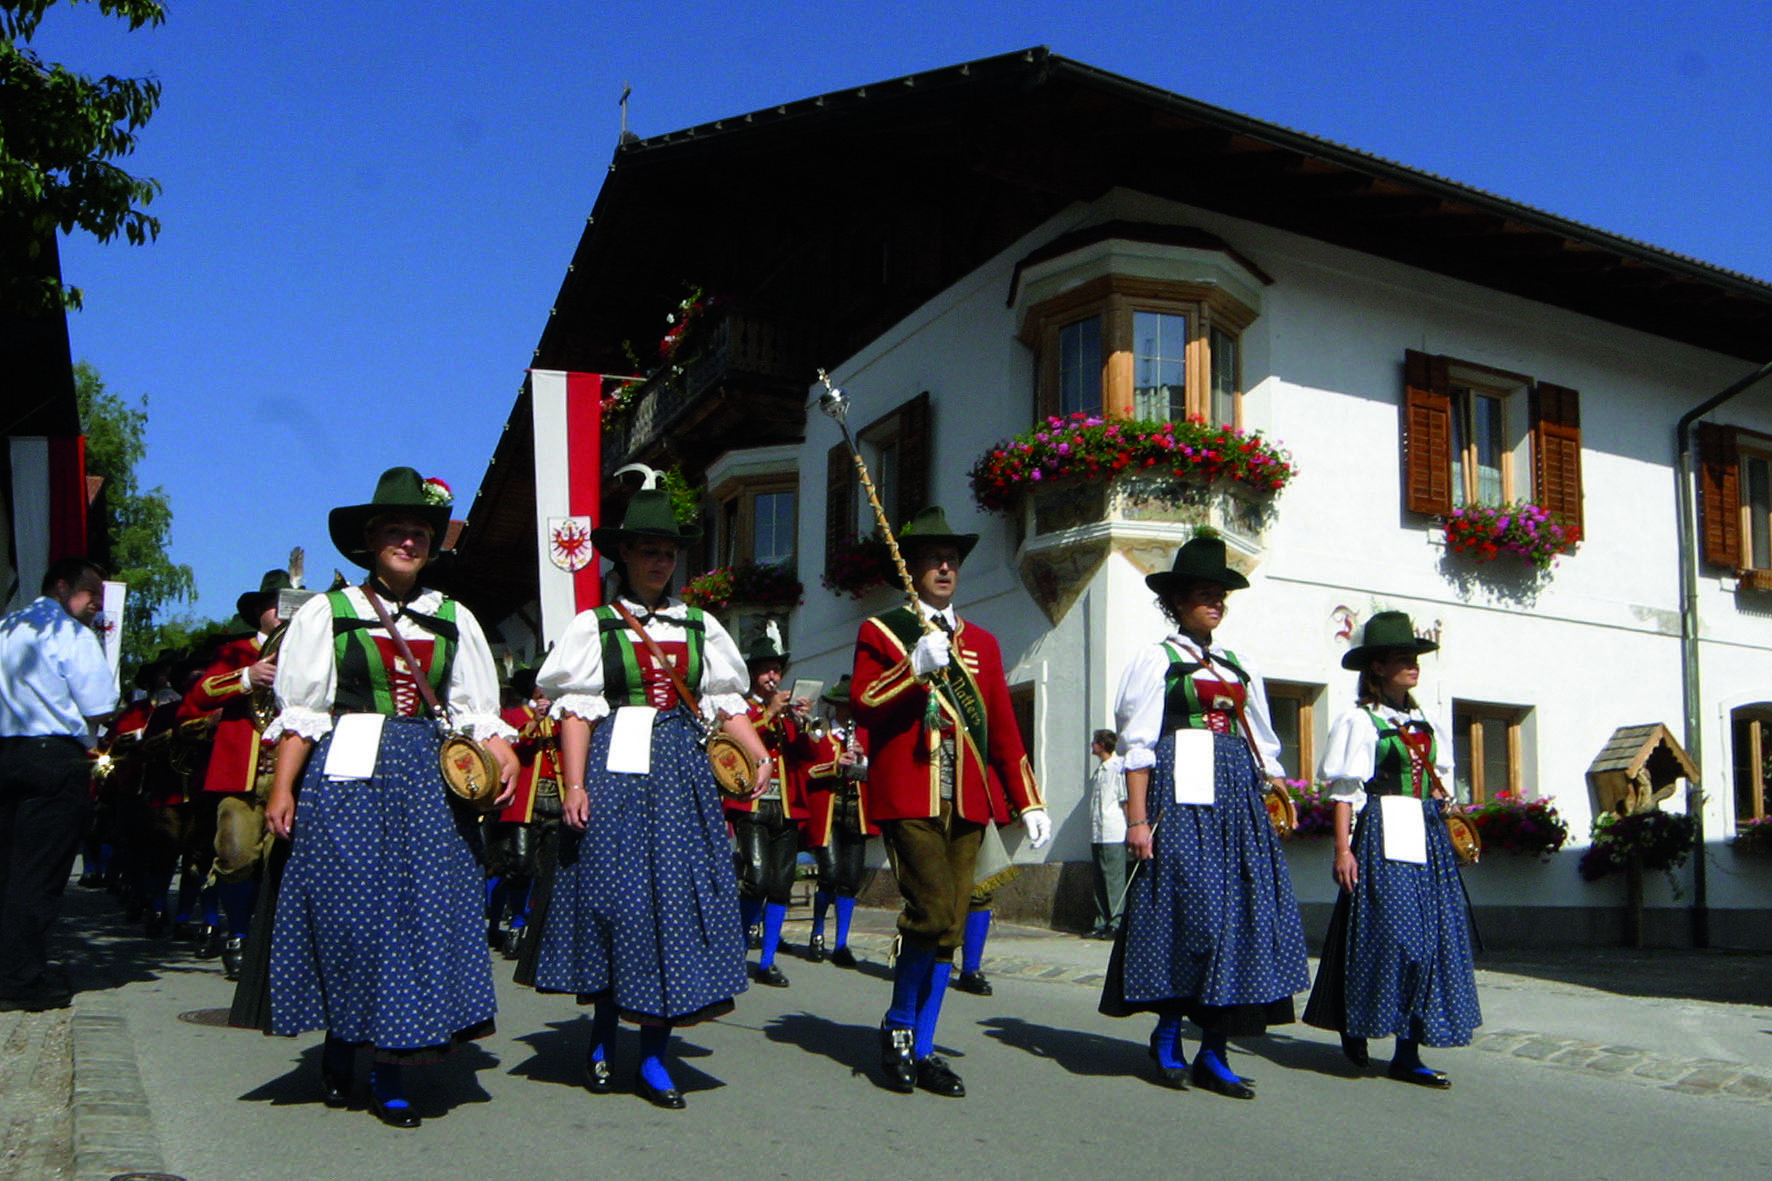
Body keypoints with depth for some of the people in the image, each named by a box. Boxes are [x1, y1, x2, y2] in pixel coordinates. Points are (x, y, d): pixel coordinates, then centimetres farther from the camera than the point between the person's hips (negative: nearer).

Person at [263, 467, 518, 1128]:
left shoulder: (454, 620, 13)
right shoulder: (327, 614, 5)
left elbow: (476, 709, 12)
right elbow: (300, 713, 1)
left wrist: (498, 751, -7)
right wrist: (282, 788, -6)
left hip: (428, 779, 3)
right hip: (346, 776, -2)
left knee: (423, 909, -1)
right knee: (346, 905, -2)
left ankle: (389, 1072, 8)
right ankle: (339, 1050, 21)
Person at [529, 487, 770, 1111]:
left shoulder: (700, 627, 14)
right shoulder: (595, 626, 4)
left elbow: (728, 704, 11)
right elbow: (576, 711, -1)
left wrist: (759, 756, -3)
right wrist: (573, 785, -10)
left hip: (682, 773, 3)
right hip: (616, 772, -3)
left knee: (680, 895, -1)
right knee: (615, 894, 0)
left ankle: (654, 1056, 7)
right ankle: (603, 1043, 20)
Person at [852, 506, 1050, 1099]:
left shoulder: (981, 642, 20)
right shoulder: (881, 632, 7)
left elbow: (1003, 728, 18)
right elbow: (863, 704, -7)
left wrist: (1029, 804, 12)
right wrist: (916, 667, -20)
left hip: (967, 801, 5)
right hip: (908, 797, -5)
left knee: (948, 925, 4)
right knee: (934, 910, -17)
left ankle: (922, 1049, 14)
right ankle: (899, 1026, 5)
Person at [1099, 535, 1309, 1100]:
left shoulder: (1240, 669, 20)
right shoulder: (1157, 660, 3)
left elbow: (1261, 746, 21)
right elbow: (1138, 744, -4)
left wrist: (1277, 802, 10)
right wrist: (1138, 818, -12)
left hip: (1237, 799, 6)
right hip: (1182, 793, -5)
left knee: (1241, 911, -1)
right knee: (1189, 907, -10)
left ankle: (1214, 1053, 5)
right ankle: (1168, 1033, 9)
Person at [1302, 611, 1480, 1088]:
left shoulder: (1427, 724, 16)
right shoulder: (1360, 721, -3)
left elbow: (1436, 785, 20)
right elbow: (1344, 789, -8)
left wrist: (1447, 828, 11)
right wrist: (1342, 848, -15)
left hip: (1427, 836, 7)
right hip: (1383, 834, -7)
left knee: (1431, 935, 0)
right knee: (1385, 932, -9)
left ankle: (1408, 1053, 3)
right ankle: (1354, 1029, 14)